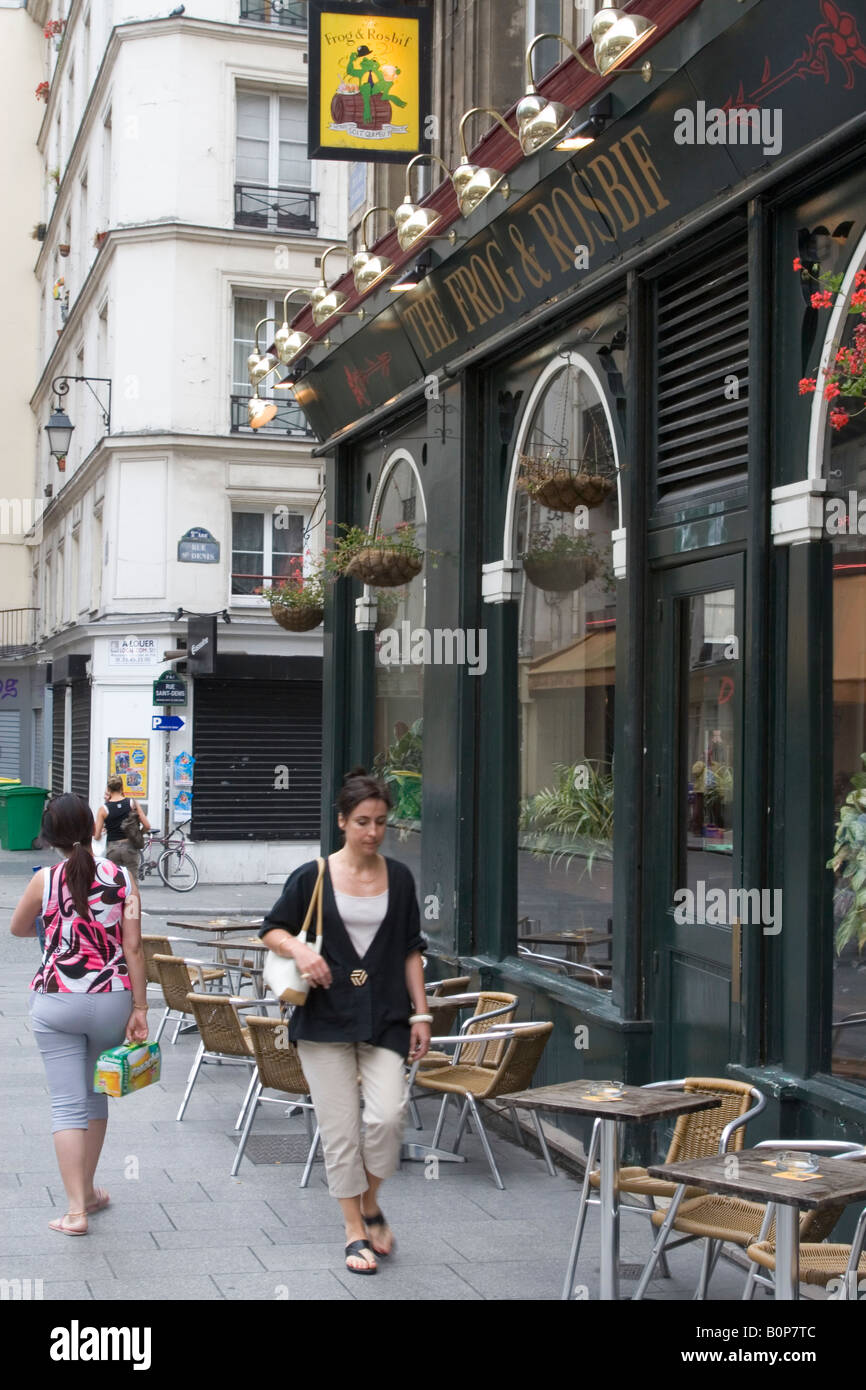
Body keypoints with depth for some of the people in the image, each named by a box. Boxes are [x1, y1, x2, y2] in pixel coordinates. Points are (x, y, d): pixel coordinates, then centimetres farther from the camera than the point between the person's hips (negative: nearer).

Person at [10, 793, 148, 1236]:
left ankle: (76, 1209, -3)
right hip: (111, 999, 2)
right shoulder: (120, 878, -3)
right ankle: (87, 1191, 32)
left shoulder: (44, 881, -5)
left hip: (56, 1002, -2)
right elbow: (133, 948, -5)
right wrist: (139, 1009, 0)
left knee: (67, 1104, 1)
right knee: (96, 1095, 19)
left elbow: (17, 928, 14)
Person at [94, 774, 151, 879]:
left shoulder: (103, 809, -4)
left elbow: (97, 836, -4)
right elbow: (147, 826, -4)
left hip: (112, 848, 0)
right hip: (130, 846, 0)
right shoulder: (132, 803, -3)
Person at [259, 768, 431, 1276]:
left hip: (385, 1018, 1)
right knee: (340, 1128, 1)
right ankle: (356, 1231, 16)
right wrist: (299, 949, -15)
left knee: (388, 1115, -14)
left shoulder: (399, 878, 6)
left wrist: (421, 1013, 7)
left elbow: (411, 950, 11)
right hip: (326, 1018, -1)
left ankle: (371, 1202, 14)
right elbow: (272, 929, 7)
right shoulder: (313, 877, -1)